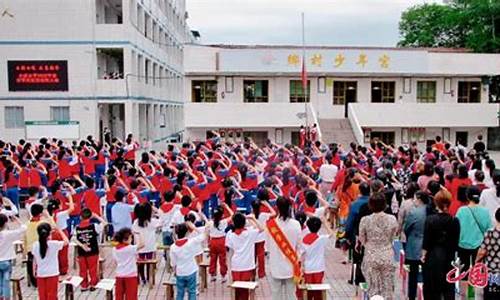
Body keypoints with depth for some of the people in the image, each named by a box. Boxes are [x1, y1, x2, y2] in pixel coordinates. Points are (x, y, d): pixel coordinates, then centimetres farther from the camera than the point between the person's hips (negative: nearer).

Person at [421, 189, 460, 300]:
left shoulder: (430, 220, -13)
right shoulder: (455, 221, -4)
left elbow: (426, 242, -9)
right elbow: (456, 241, 2)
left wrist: (423, 255, 3)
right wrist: (451, 252, 15)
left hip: (433, 257, -3)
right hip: (449, 257, 3)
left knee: (432, 287, 7)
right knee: (449, 287, 11)